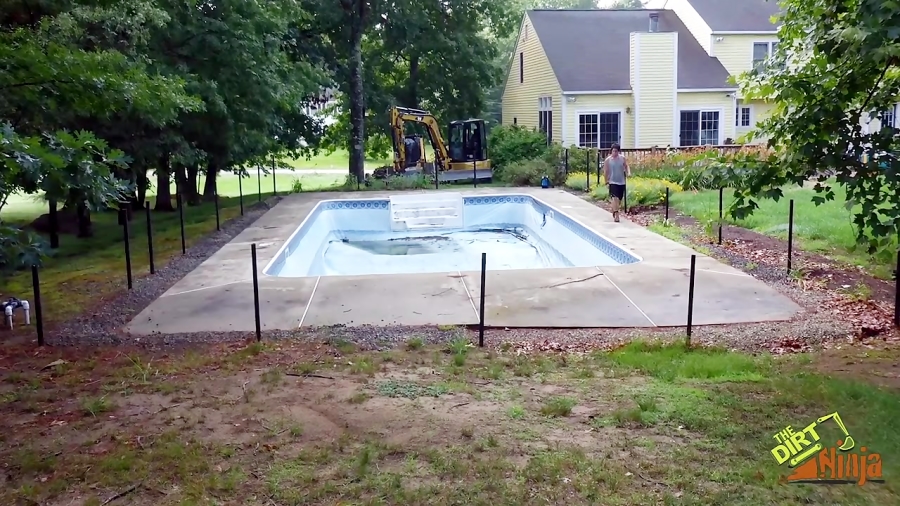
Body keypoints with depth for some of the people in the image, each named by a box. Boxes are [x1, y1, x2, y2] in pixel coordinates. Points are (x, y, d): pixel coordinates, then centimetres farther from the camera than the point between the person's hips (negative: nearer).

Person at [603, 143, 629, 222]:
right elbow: (605, 171, -3)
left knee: (619, 199, 14)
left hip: (621, 182, 4)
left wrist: (628, 173, -10)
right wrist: (606, 181, -4)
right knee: (615, 198, -17)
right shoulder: (607, 160, -7)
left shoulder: (622, 158, 1)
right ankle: (616, 215, -18)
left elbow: (626, 166, 10)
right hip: (613, 182, -4)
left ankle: (614, 211, 37)